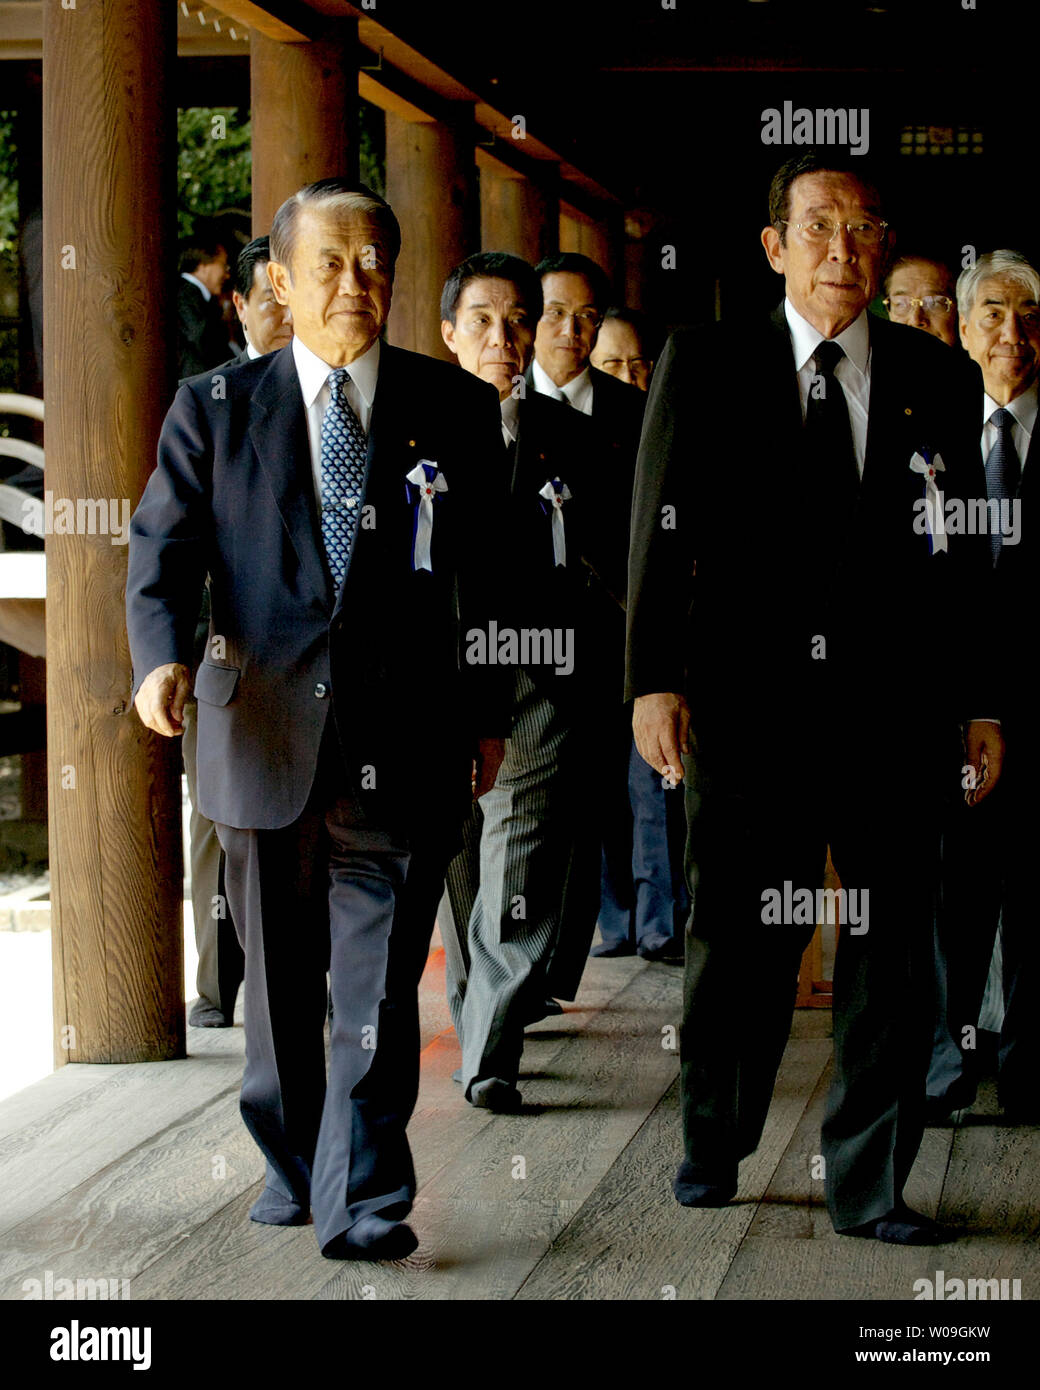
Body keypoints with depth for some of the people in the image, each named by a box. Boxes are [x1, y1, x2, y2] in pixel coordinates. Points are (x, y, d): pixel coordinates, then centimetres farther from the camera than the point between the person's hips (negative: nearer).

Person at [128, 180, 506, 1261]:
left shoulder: (455, 410, 7)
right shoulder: (213, 411, 6)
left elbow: (485, 573, 11)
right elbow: (162, 550, 1)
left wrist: (486, 713, 11)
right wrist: (161, 654, -18)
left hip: (402, 742, -1)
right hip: (262, 736, 1)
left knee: (379, 982, -6)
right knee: (279, 979, 13)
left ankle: (361, 1201, -2)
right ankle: (290, 1165, 30)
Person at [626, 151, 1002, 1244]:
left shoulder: (929, 377, 10)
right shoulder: (705, 364, 5)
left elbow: (960, 553, 10)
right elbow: (661, 531, 1)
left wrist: (978, 702, 6)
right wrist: (655, 680, -9)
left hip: (898, 711, 2)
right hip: (748, 702, -2)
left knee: (892, 958, 4)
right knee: (739, 949, 7)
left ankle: (866, 1186, 17)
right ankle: (712, 1147, 30)